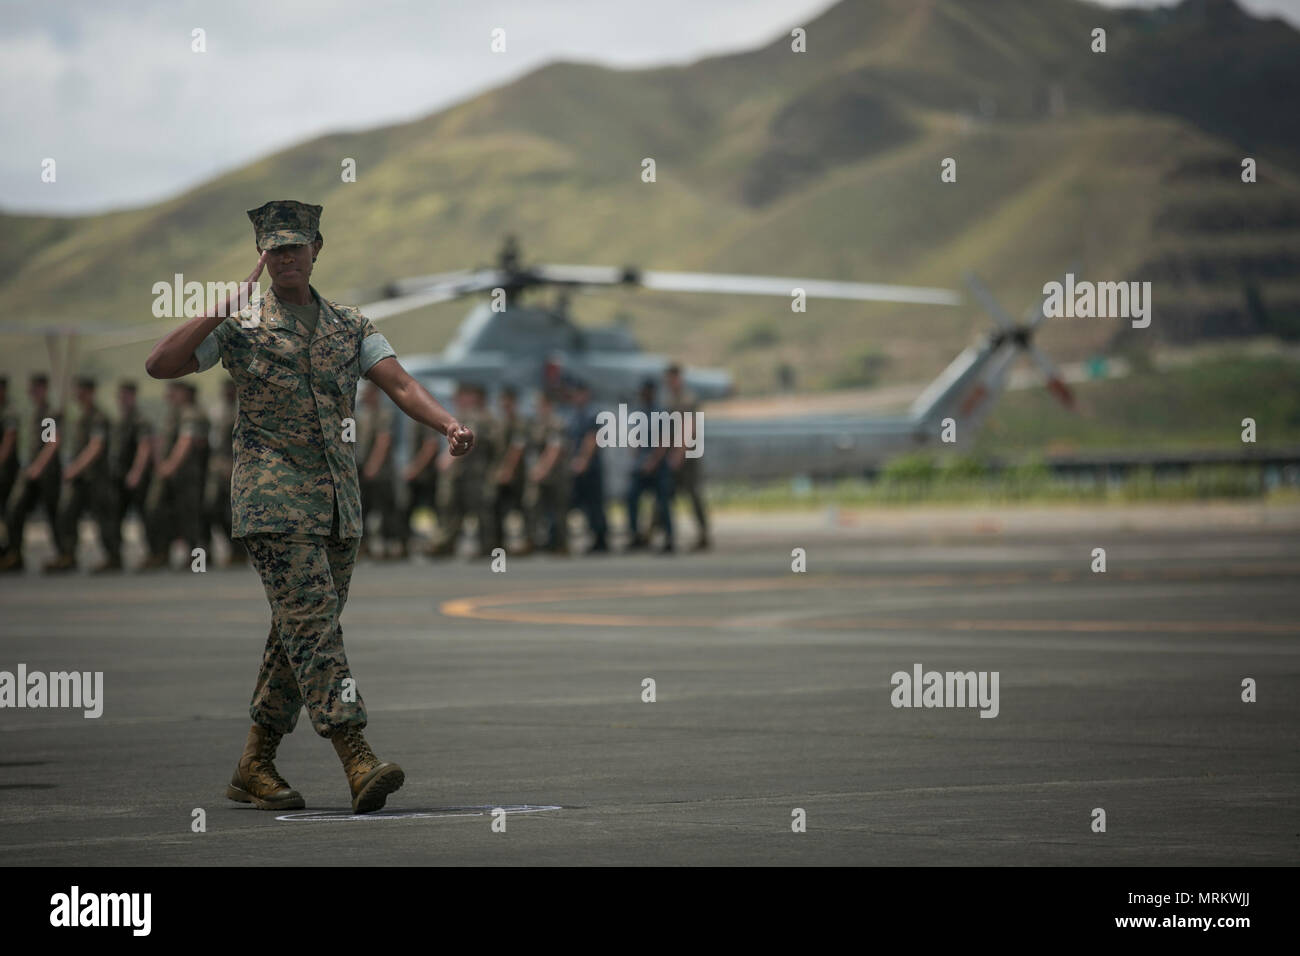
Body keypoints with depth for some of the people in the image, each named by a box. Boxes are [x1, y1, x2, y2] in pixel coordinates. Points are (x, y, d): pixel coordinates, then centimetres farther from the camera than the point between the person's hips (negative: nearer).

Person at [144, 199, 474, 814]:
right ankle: (358, 761, -25)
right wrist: (225, 306, -11)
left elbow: (399, 384, 2)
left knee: (302, 633, 8)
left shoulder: (351, 326, 14)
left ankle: (254, 767, 18)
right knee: (311, 624, -15)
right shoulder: (239, 325, 4)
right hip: (272, 495, -5)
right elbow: (159, 365, -6)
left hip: (339, 500, 5)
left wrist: (449, 424, -18)